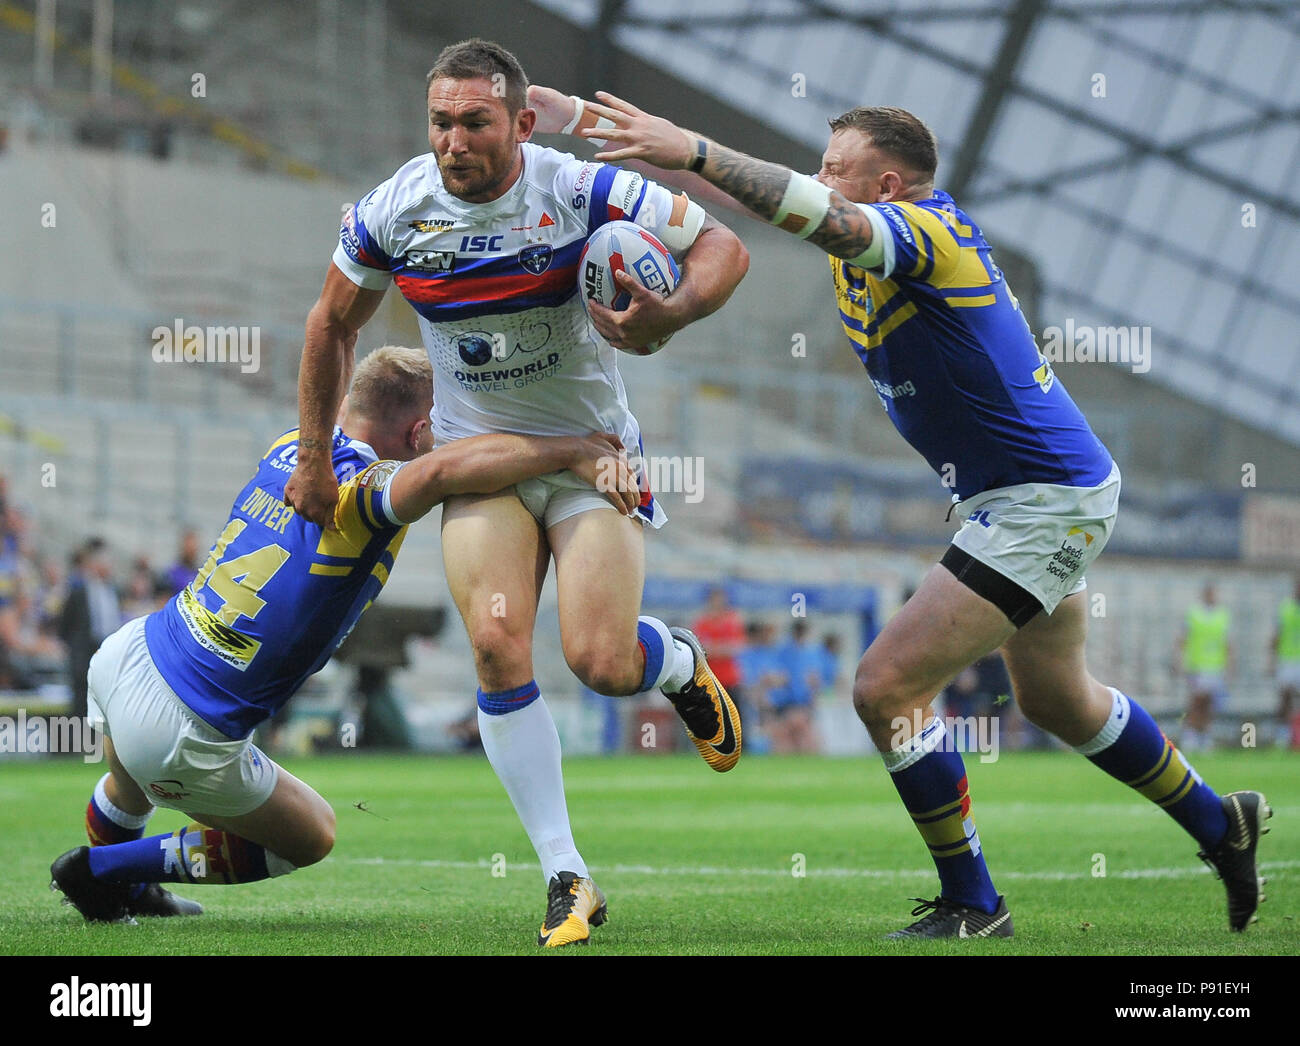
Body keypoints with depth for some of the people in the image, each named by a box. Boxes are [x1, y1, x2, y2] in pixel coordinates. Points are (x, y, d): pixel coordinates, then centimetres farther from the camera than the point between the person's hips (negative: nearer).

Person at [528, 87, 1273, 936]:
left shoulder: (924, 228, -21)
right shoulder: (889, 233, 4)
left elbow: (820, 217, -42)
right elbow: (759, 191, 7)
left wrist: (691, 151, -46)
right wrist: (584, 117, 3)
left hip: (1040, 504, -11)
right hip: (1058, 489, 11)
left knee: (888, 688, -12)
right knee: (1055, 699, 27)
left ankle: (971, 905, -2)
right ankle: (1220, 825, 43)